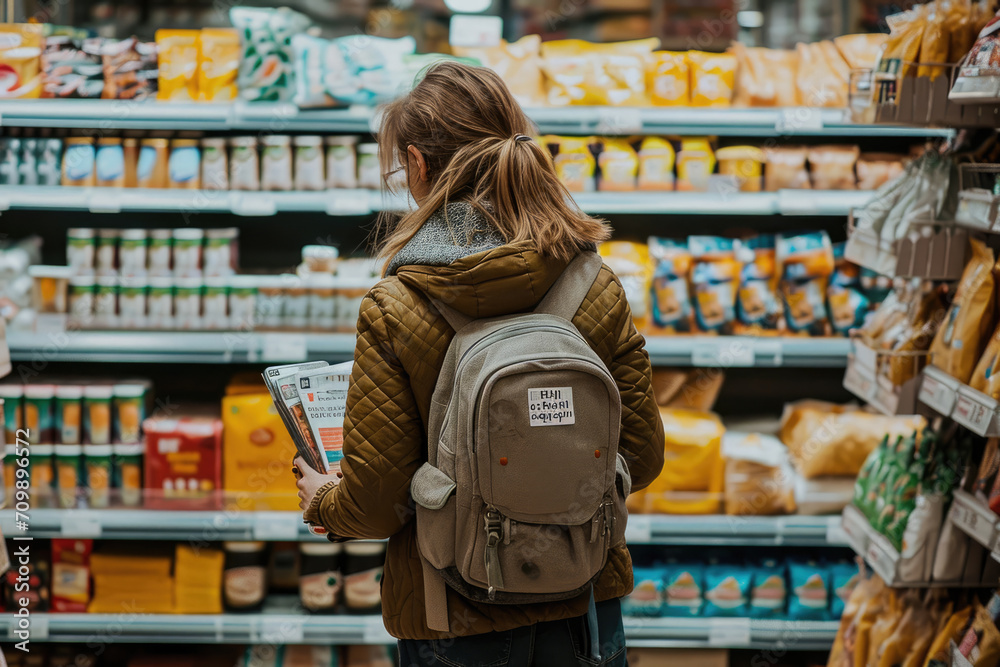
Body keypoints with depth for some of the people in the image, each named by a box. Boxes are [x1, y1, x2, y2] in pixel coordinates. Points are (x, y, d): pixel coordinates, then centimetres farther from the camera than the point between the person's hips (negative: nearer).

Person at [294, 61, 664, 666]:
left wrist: (320, 501, 8)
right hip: (585, 612, 3)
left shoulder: (392, 311, -16)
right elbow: (643, 457, 0)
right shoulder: (600, 290, -8)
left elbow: (373, 503, -14)